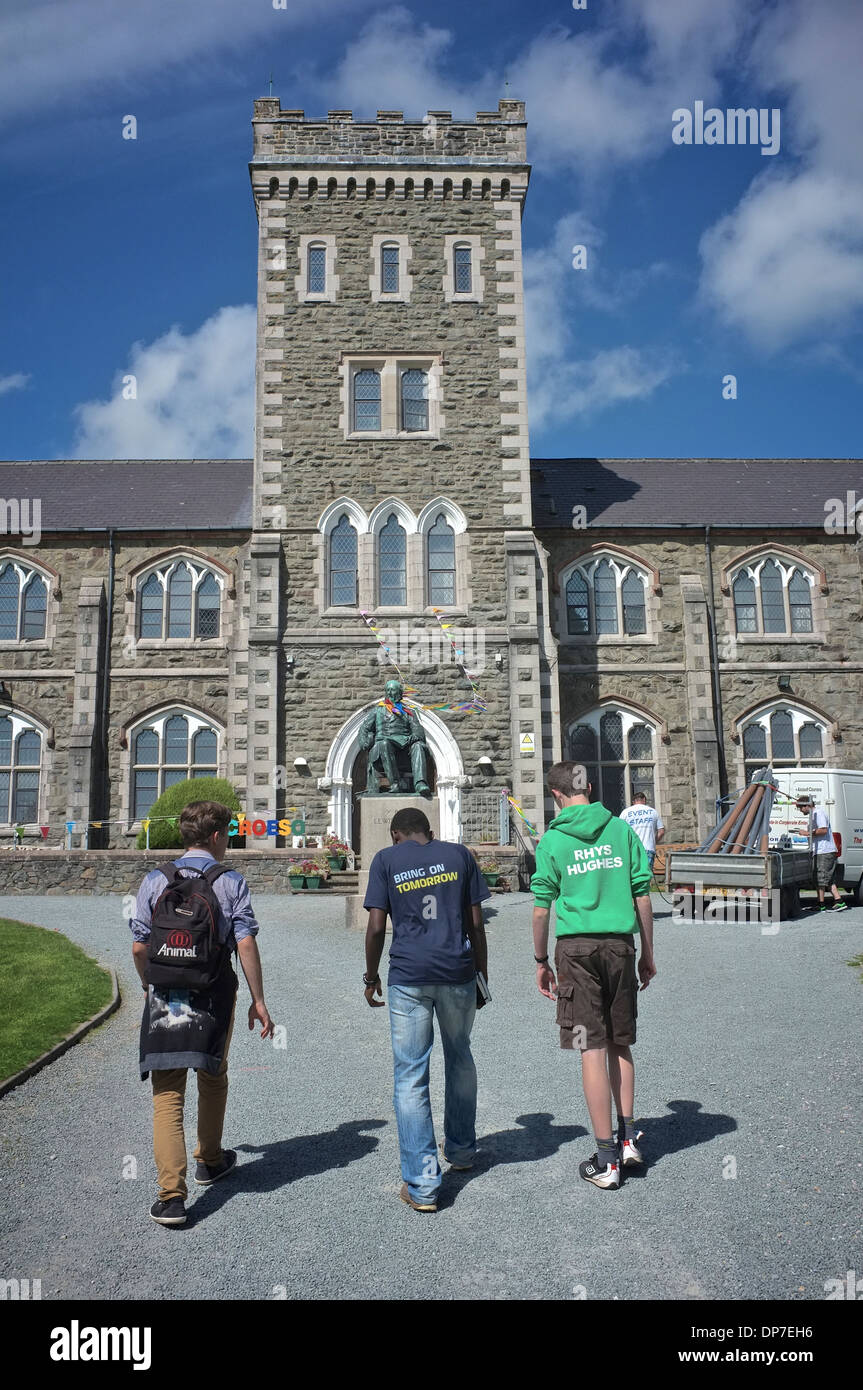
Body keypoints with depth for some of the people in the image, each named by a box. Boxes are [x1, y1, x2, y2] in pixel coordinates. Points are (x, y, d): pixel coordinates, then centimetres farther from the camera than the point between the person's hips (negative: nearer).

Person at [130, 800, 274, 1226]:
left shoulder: (155, 880, 1)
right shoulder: (231, 882, -5)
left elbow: (139, 947, 1)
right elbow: (246, 944, -10)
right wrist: (258, 1000, -3)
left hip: (165, 995, 0)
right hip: (215, 992, 0)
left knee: (167, 1093, 3)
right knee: (213, 1078, 22)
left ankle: (171, 1195, -6)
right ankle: (210, 1161, 40)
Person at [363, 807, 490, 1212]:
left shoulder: (386, 860, 2)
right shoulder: (459, 855, 7)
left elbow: (376, 927, -2)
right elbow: (476, 923, 6)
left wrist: (371, 976, 10)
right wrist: (482, 975, 14)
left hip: (408, 977, -2)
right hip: (458, 973, 3)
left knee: (410, 1077, 5)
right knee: (459, 1059, 23)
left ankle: (422, 1183, 4)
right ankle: (461, 1149, 39)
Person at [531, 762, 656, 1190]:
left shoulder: (552, 841, -2)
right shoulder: (621, 830, 4)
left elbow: (541, 909, -3)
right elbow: (642, 897, 5)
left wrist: (541, 962, 8)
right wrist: (648, 954, 14)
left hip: (577, 947, -3)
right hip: (620, 944, 3)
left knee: (592, 1049, 1)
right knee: (620, 1043, 19)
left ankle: (606, 1160, 8)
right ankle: (628, 1137, 24)